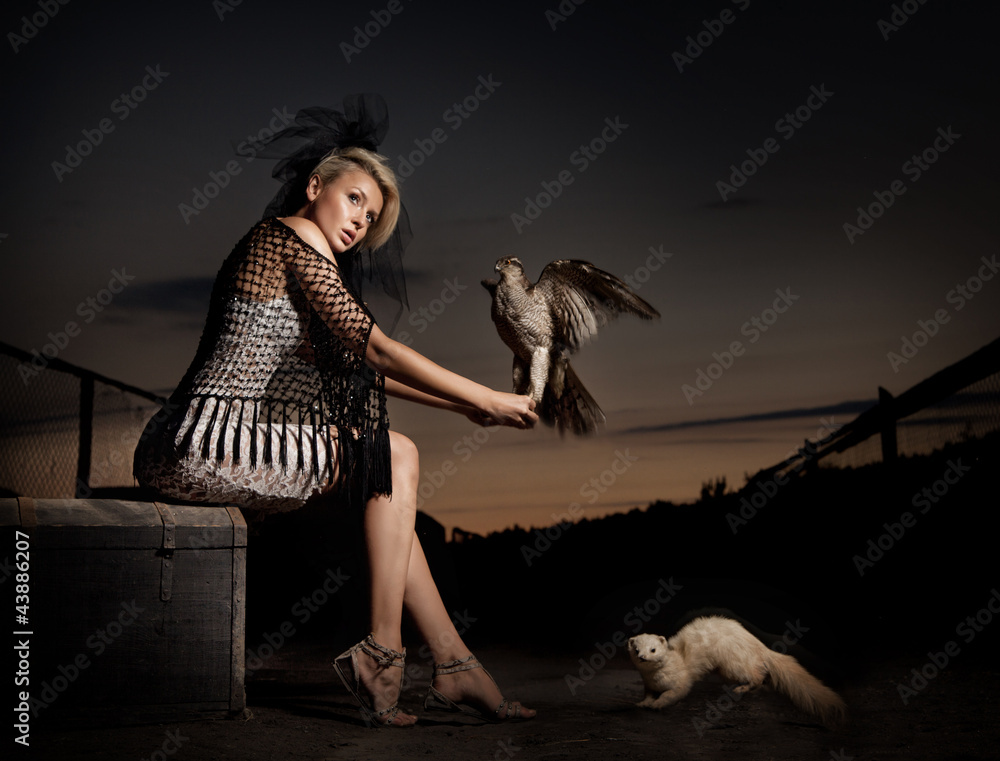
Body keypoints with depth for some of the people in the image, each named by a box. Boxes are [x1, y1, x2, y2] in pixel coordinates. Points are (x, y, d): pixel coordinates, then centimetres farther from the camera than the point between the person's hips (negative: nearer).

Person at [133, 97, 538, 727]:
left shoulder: (275, 244, 24)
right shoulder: (293, 238, -6)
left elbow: (359, 367, 26)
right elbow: (376, 348, -12)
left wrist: (461, 404, 21)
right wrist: (487, 399, -6)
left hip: (190, 449, 10)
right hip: (209, 445, -10)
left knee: (388, 471, 10)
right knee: (395, 455, -3)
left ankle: (454, 664, 8)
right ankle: (382, 654, 2)